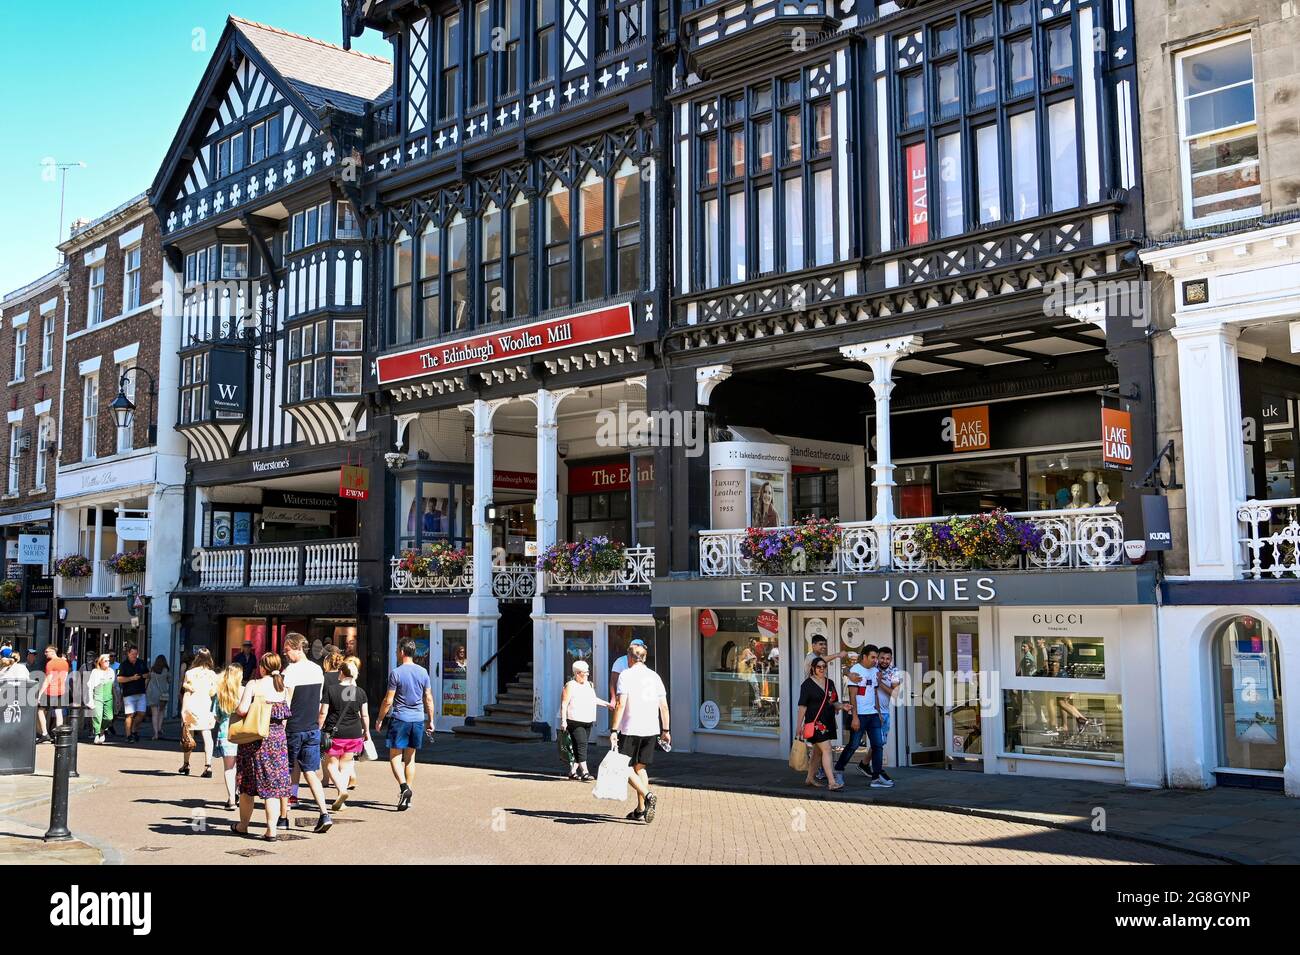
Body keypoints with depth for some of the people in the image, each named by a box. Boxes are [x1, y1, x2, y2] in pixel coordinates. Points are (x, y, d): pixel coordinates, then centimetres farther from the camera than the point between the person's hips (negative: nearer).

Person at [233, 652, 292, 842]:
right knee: (273, 785, 5)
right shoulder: (284, 687, 4)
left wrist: (235, 710, 4)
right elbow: (286, 718, 6)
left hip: (255, 739, -3)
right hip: (277, 739, 3)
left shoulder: (254, 685, -8)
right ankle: (272, 830, 0)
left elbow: (242, 709, -17)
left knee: (247, 784, 13)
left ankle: (243, 825, 27)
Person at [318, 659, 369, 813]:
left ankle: (341, 790, -15)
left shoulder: (331, 689, -8)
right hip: (354, 734, 3)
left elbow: (323, 713, -7)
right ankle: (340, 802, 10)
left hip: (335, 733, -3)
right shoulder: (360, 692, 1)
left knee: (331, 765, 9)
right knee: (345, 765, 13)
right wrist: (366, 732, 19)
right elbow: (365, 715, 5)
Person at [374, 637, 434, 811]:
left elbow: (388, 701, -9)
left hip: (400, 718, -5)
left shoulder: (396, 672, -9)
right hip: (418, 719, 5)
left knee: (395, 756, 3)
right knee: (410, 758, 12)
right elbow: (429, 699, 9)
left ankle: (404, 787, -17)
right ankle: (408, 793, 10)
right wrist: (430, 720, 17)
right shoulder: (423, 672, 6)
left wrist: (379, 719, 2)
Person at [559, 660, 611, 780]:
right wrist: (563, 720, -17)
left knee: (581, 747, 7)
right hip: (575, 722, -8)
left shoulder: (589, 685, 16)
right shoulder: (570, 686, -6)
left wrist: (606, 704, 31)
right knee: (581, 745, -14)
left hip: (588, 722, 8)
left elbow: (593, 699, 32)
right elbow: (564, 704, -11)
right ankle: (584, 771, -15)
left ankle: (573, 771, 13)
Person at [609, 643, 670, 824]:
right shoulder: (654, 676, 10)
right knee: (640, 767, 16)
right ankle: (641, 810, 14)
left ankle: (648, 796, -18)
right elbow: (664, 706, 9)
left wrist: (614, 730, -12)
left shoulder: (626, 675, -6)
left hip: (630, 729, -6)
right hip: (651, 729, 6)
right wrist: (665, 730, 17)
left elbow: (621, 704, -14)